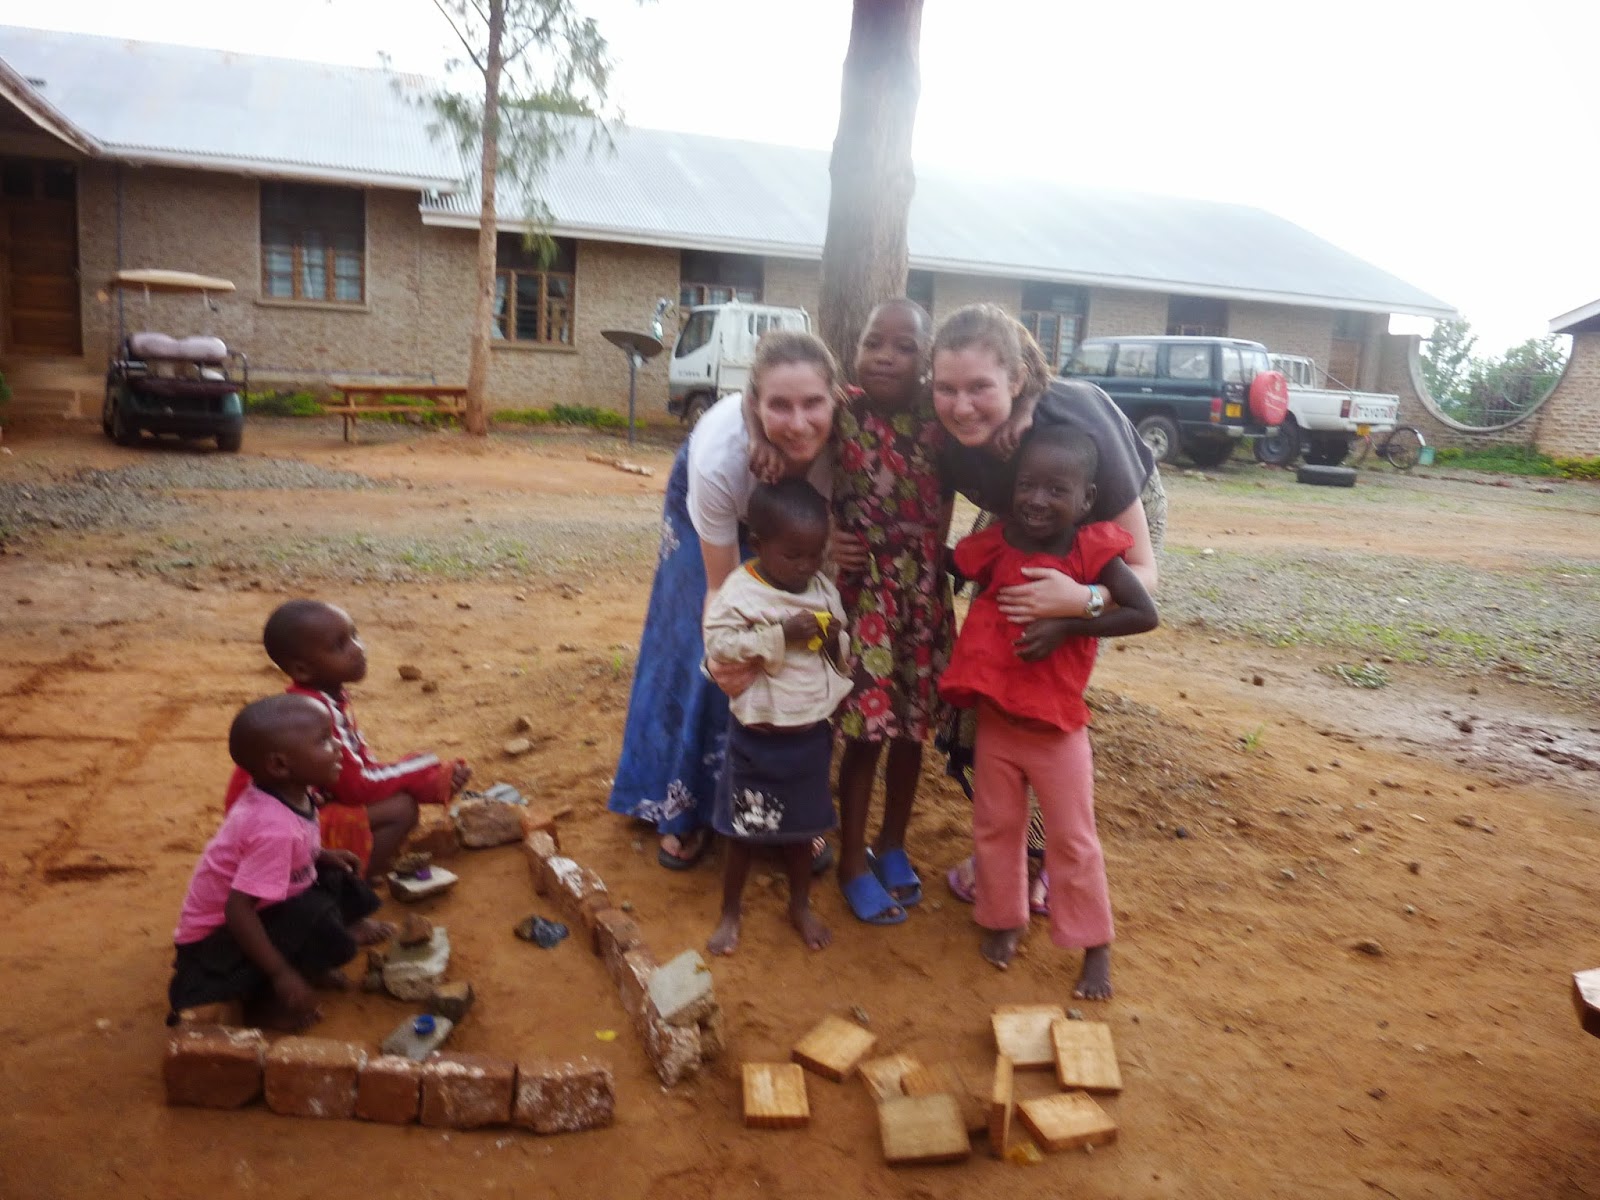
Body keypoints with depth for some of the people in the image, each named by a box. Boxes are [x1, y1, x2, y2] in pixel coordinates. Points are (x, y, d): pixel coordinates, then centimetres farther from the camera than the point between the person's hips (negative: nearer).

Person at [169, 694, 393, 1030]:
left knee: (343, 885, 3)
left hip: (267, 911, 9)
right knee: (317, 920, -29)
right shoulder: (275, 826, -34)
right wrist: (281, 975, -30)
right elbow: (237, 910, -34)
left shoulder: (287, 795, -7)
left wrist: (322, 856, 0)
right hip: (217, 938, -9)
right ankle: (264, 997, -8)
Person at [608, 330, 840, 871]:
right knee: (702, 657, -3)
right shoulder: (719, 455, -43)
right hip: (712, 510, -2)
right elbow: (721, 588, -30)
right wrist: (725, 653, -48)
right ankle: (687, 808, 17)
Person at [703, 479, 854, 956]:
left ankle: (801, 905, 39)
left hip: (812, 733, 4)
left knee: (801, 825, 19)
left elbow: (845, 652, 8)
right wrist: (782, 634, -28)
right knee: (744, 828, 11)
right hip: (758, 736, -4)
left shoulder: (824, 589, 0)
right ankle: (730, 912, 30)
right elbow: (720, 646, -25)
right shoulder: (739, 592, -16)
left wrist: (834, 639, -15)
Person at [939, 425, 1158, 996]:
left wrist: (1066, 625, -23)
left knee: (1072, 840, 8)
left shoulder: (1092, 552, -14)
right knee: (995, 827, 16)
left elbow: (1145, 614, -17)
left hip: (1058, 724, -3)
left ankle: (1095, 947, 24)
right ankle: (1003, 920, 37)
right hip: (994, 717, 4)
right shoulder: (999, 545, -4)